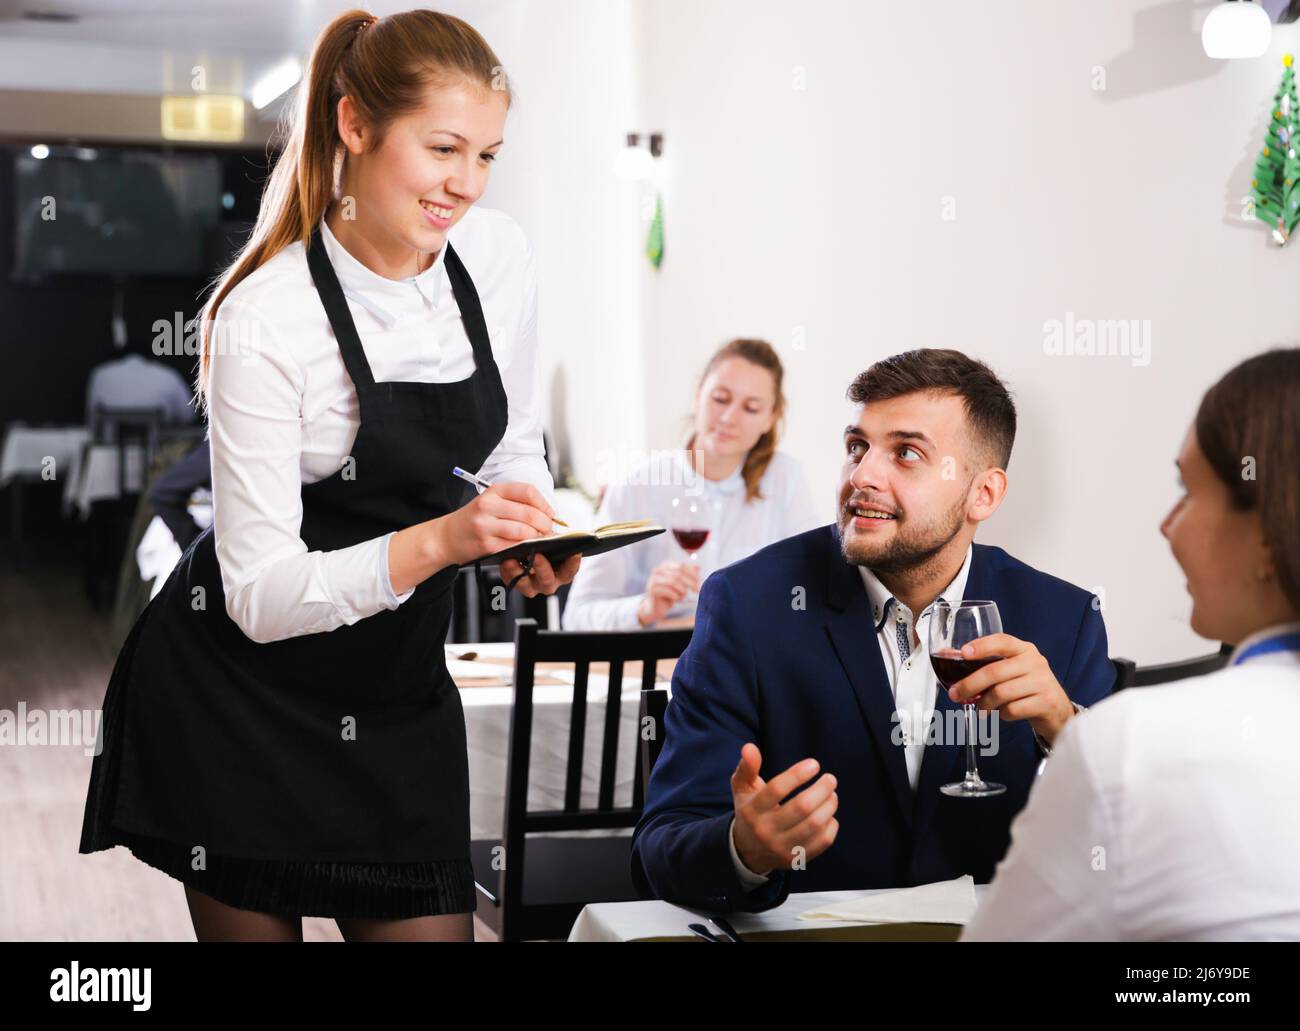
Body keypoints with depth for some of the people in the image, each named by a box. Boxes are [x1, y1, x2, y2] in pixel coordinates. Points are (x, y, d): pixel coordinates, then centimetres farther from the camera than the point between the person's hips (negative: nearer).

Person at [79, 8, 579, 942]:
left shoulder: (499, 256, -4)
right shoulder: (266, 318, -21)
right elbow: (261, 596, -21)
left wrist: (532, 529, -12)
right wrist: (438, 540, -35)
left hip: (398, 688, 5)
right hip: (242, 695, -5)